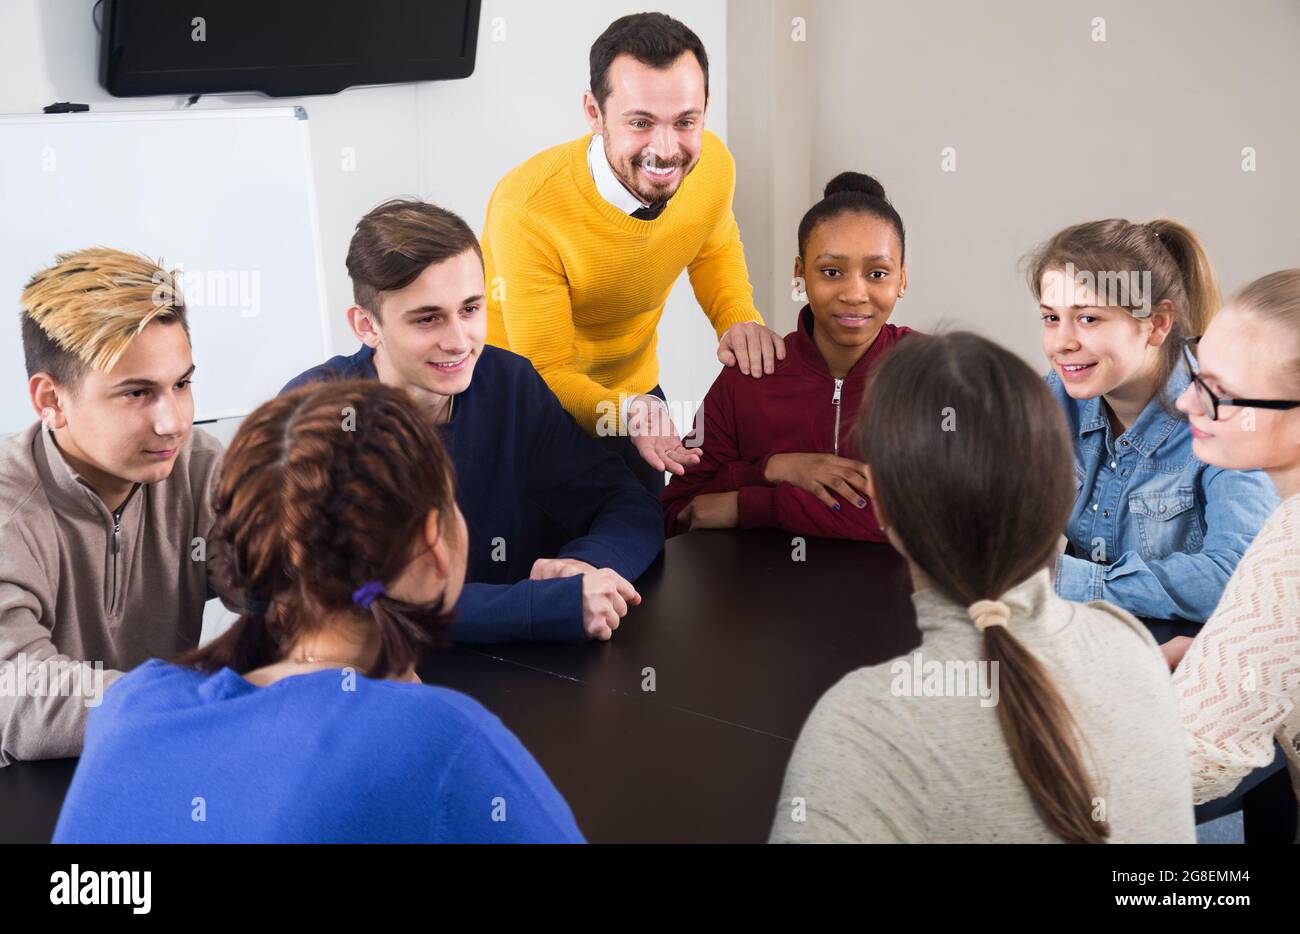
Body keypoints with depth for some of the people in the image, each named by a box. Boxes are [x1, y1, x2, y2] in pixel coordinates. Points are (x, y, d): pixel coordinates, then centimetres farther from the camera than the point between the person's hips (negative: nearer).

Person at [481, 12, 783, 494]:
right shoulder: (527, 209, -34)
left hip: (633, 389, 5)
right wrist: (624, 414, -46)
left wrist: (739, 320, -15)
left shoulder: (712, 164, -19)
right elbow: (546, 373, -27)